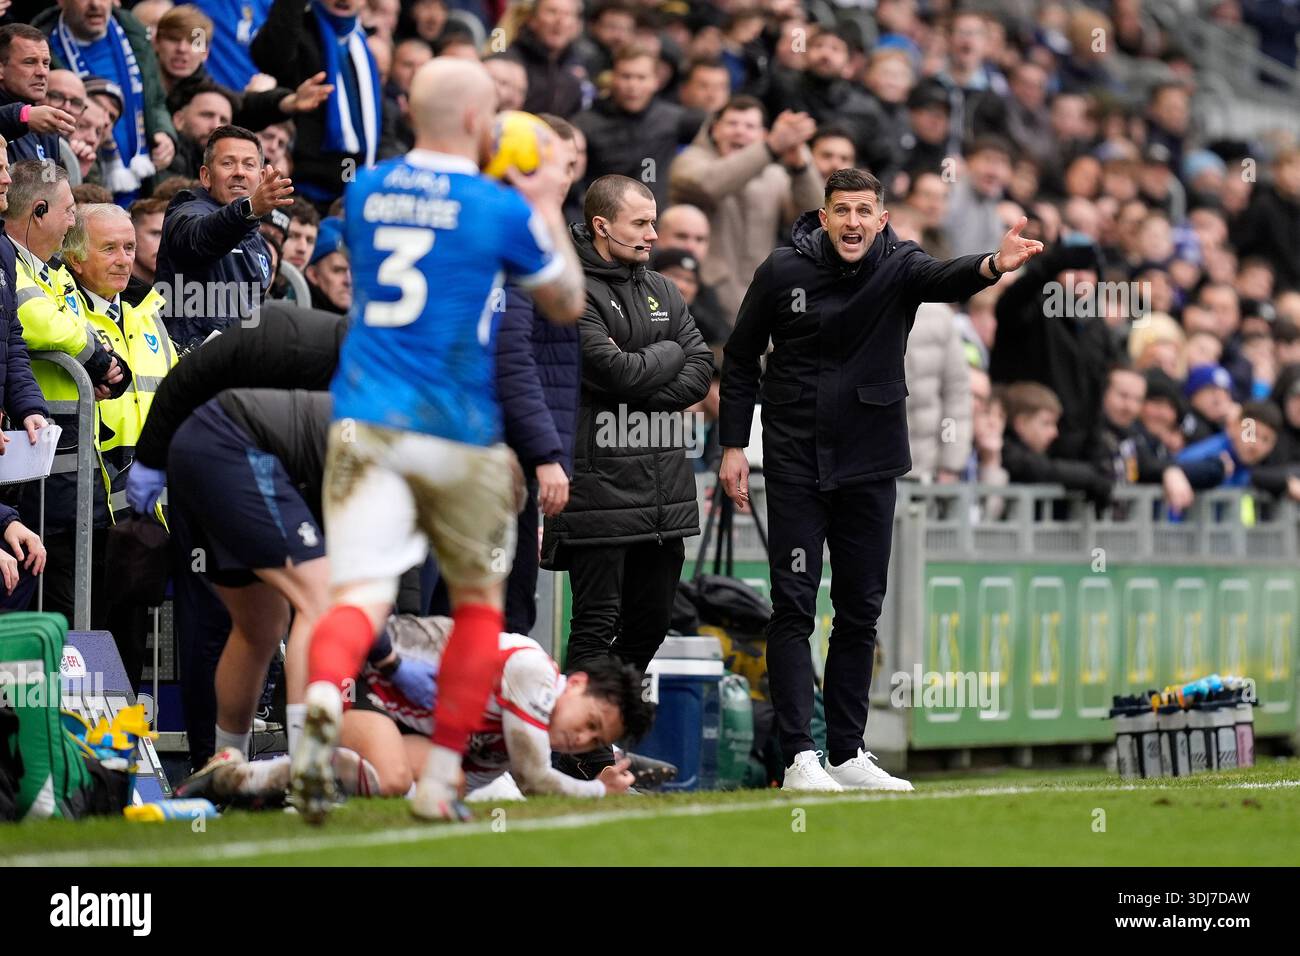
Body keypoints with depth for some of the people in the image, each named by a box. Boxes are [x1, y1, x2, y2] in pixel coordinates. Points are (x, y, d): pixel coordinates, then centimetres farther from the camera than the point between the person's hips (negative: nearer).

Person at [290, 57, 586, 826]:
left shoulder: (365, 192, 8)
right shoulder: (500, 210, -4)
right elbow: (568, 303, 11)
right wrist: (549, 208, 23)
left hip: (365, 423, 2)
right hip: (459, 434, -2)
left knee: (362, 594, -10)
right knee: (479, 602, 18)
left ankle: (324, 707, -43)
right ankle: (440, 779, 15)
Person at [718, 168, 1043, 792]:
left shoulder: (898, 267, -5)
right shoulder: (783, 272, -5)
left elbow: (944, 279, -28)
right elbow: (741, 359, 6)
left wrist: (992, 266, -50)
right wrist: (733, 445, 1)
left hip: (868, 468, 2)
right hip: (795, 465, -2)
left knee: (860, 614, 8)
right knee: (793, 607, -7)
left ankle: (848, 754, 16)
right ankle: (799, 757, -8)